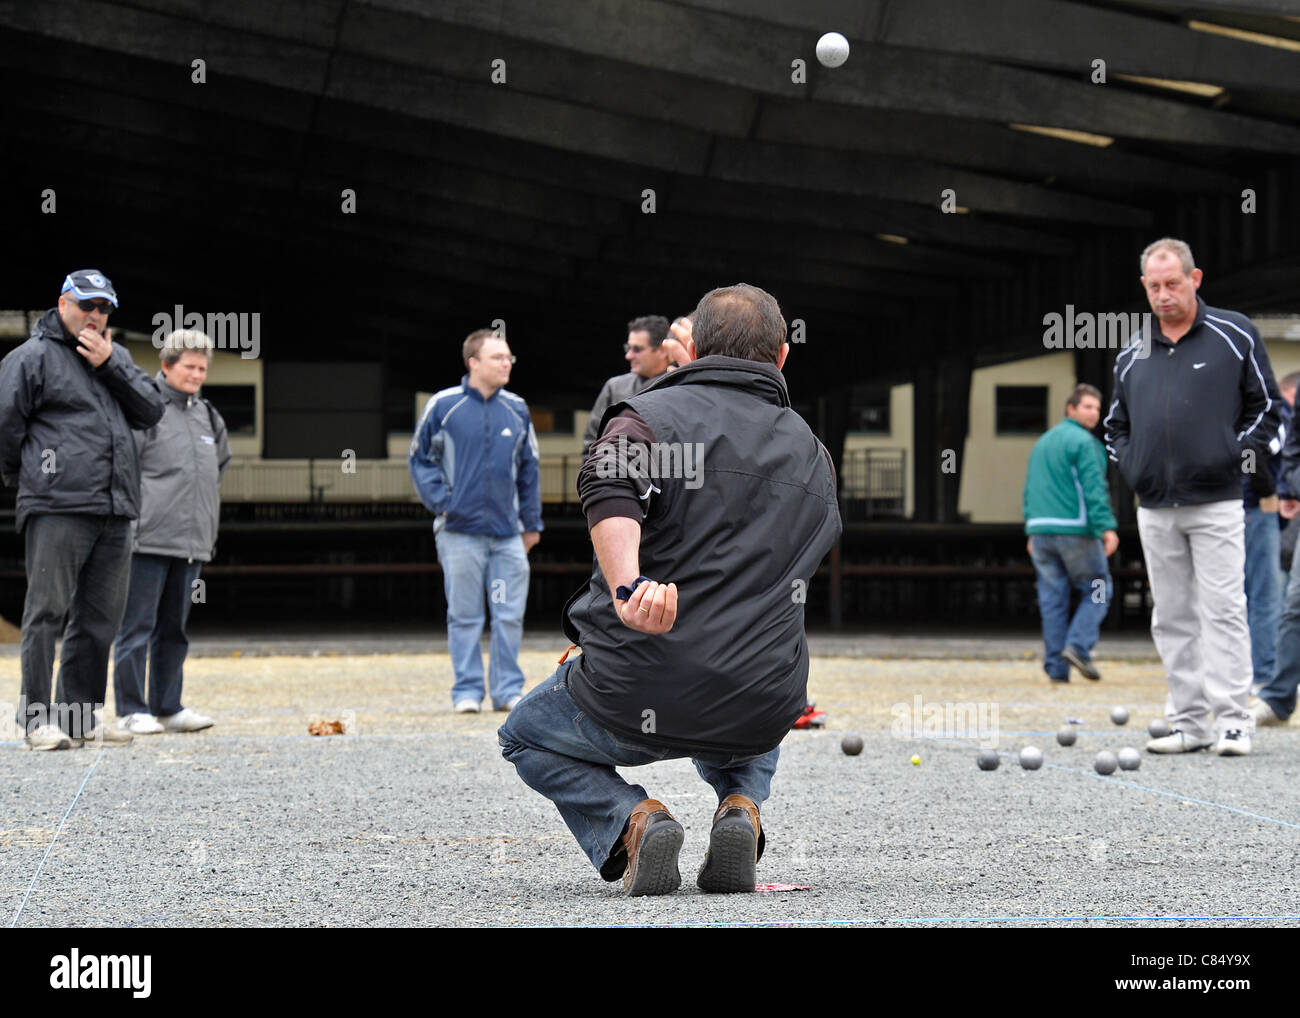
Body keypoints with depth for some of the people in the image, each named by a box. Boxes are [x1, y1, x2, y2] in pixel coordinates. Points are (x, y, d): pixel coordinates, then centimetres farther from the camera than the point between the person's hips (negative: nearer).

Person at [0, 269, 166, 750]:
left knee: (100, 615, 8)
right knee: (48, 611, -6)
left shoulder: (117, 357, 20)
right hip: (57, 510, -6)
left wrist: (109, 365, -1)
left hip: (115, 511, 6)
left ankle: (80, 714, 15)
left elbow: (151, 410, 8)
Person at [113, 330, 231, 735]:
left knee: (174, 628, 11)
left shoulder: (207, 416, 16)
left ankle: (168, 708, 16)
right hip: (148, 539, -7)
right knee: (138, 626, -3)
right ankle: (132, 710, 1)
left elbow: (221, 460, 33)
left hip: (191, 542, 7)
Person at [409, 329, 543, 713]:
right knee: (464, 616, 2)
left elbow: (528, 469, 15)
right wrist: (442, 503, -5)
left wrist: (531, 523, 14)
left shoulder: (517, 410, 7)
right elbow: (420, 459, 5)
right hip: (460, 531, -3)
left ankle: (508, 689, 11)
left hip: (508, 533, 3)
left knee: (510, 615, 2)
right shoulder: (443, 406, -2)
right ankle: (467, 691, 10)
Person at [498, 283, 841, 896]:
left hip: (637, 694, -4)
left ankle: (630, 823, -2)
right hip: (761, 715, 4)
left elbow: (609, 489, -25)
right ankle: (740, 808, 6)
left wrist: (627, 585, -39)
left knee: (527, 737, 28)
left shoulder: (650, 415, -1)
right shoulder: (815, 455, 15)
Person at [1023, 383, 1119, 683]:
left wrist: (1032, 532, 22)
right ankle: (1078, 645, -11)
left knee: (1052, 599, 5)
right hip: (1075, 529, -7)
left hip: (1041, 530, 7)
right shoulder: (1084, 443, -6)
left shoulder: (1042, 442, 19)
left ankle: (1056, 667, 0)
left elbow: (1030, 491, 20)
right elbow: (1094, 488, -15)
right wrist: (1106, 527, -19)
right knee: (1098, 591, 5)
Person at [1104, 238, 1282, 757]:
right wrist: (1131, 465, 8)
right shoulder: (1132, 354, 13)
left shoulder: (1234, 335, 2)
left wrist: (1239, 456, -5)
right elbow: (1116, 423, 24)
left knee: (1223, 611, -8)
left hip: (1215, 504, -5)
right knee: (1172, 617, 6)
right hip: (1155, 509, 5)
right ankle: (1190, 723, 10)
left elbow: (1267, 407, 4)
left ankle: (1233, 722, -8)